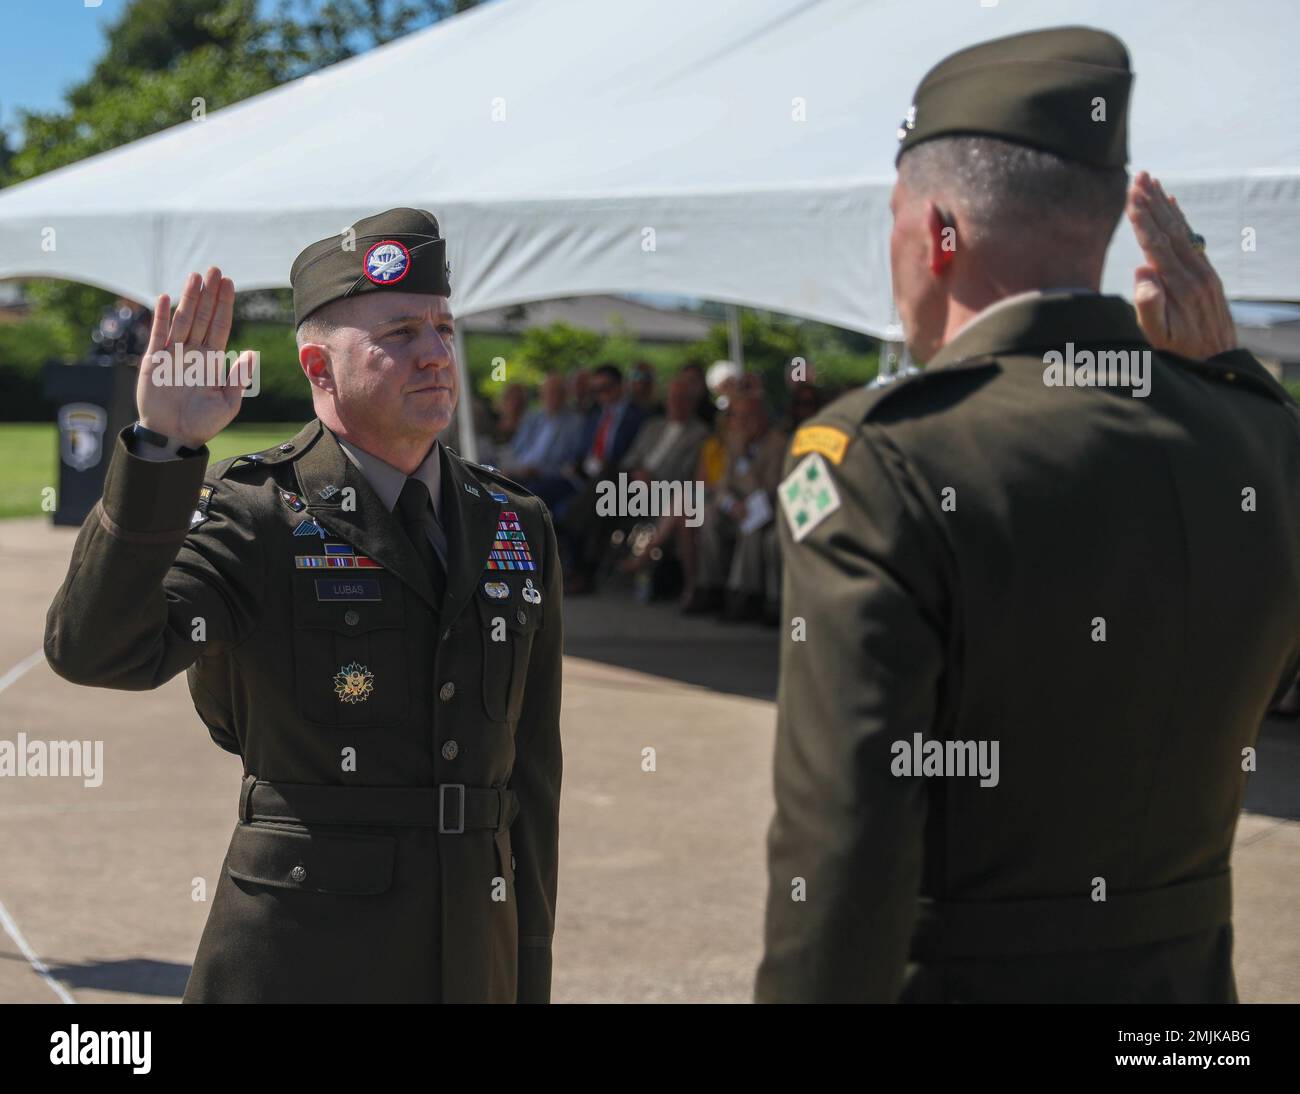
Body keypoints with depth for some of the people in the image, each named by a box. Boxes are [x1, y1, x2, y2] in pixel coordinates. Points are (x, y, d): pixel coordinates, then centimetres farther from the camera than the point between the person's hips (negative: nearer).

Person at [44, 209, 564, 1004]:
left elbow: (529, 769, 12)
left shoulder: (517, 529, 9)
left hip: (470, 964, 5)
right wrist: (162, 446, -32)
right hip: (295, 963, -5)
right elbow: (97, 649, -25)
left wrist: (530, 980, 12)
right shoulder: (252, 517, -7)